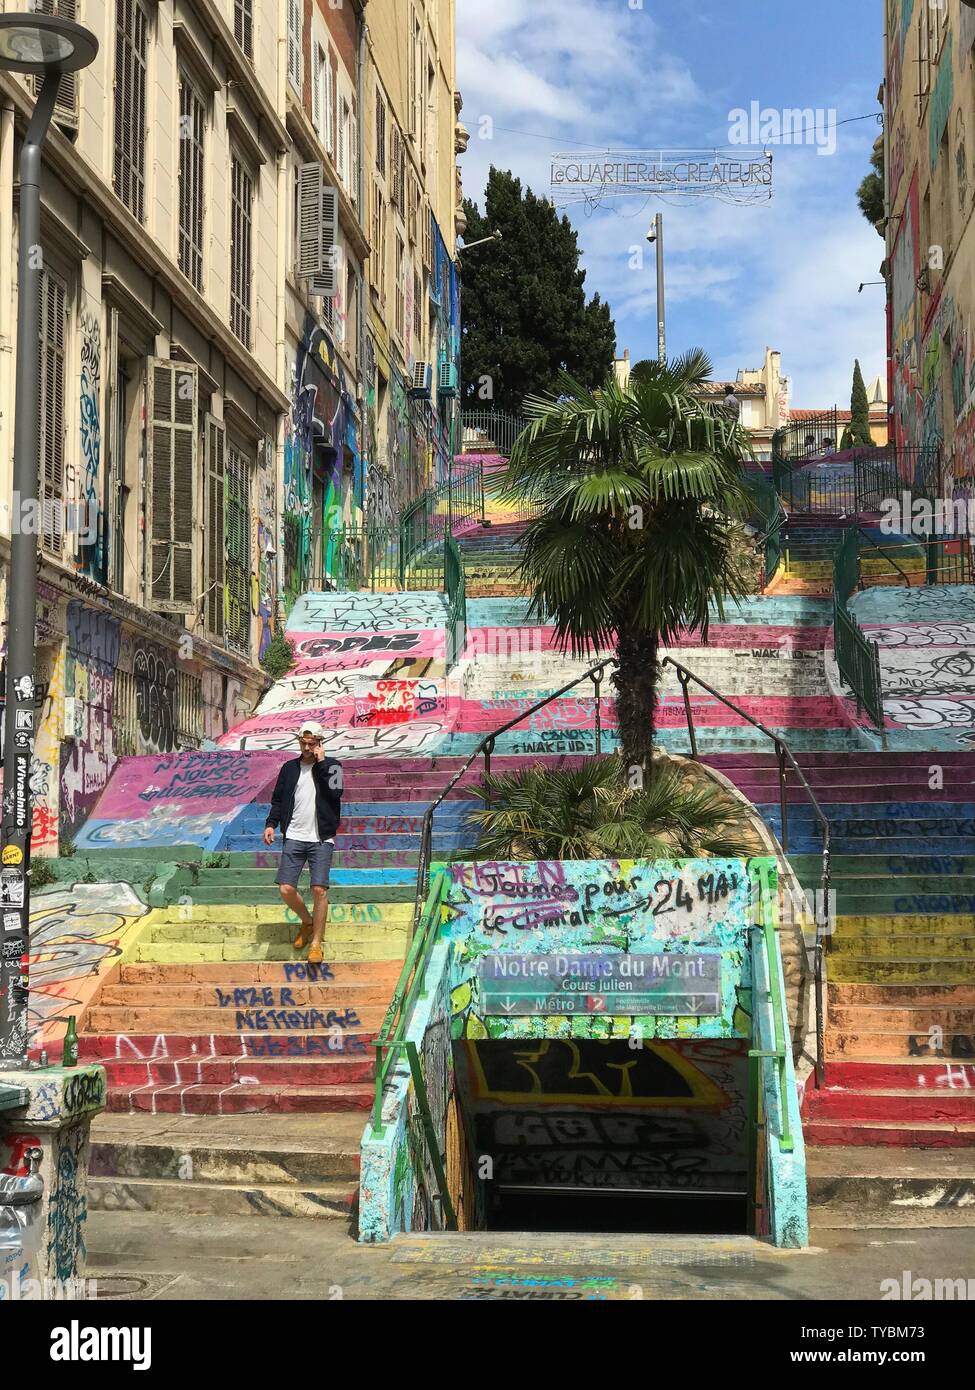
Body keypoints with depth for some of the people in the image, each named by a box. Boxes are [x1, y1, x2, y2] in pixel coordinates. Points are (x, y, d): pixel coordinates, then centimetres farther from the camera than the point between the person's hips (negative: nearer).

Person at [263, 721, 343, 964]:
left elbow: (335, 791, -14)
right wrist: (271, 823, 2)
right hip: (294, 837, 3)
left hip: (321, 839, -3)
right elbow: (278, 798, 16)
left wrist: (321, 763, -14)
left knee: (319, 889, -10)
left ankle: (316, 943, 1)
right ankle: (307, 922, 24)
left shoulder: (331, 766, 3)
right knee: (286, 889, -5)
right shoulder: (290, 768, 12)